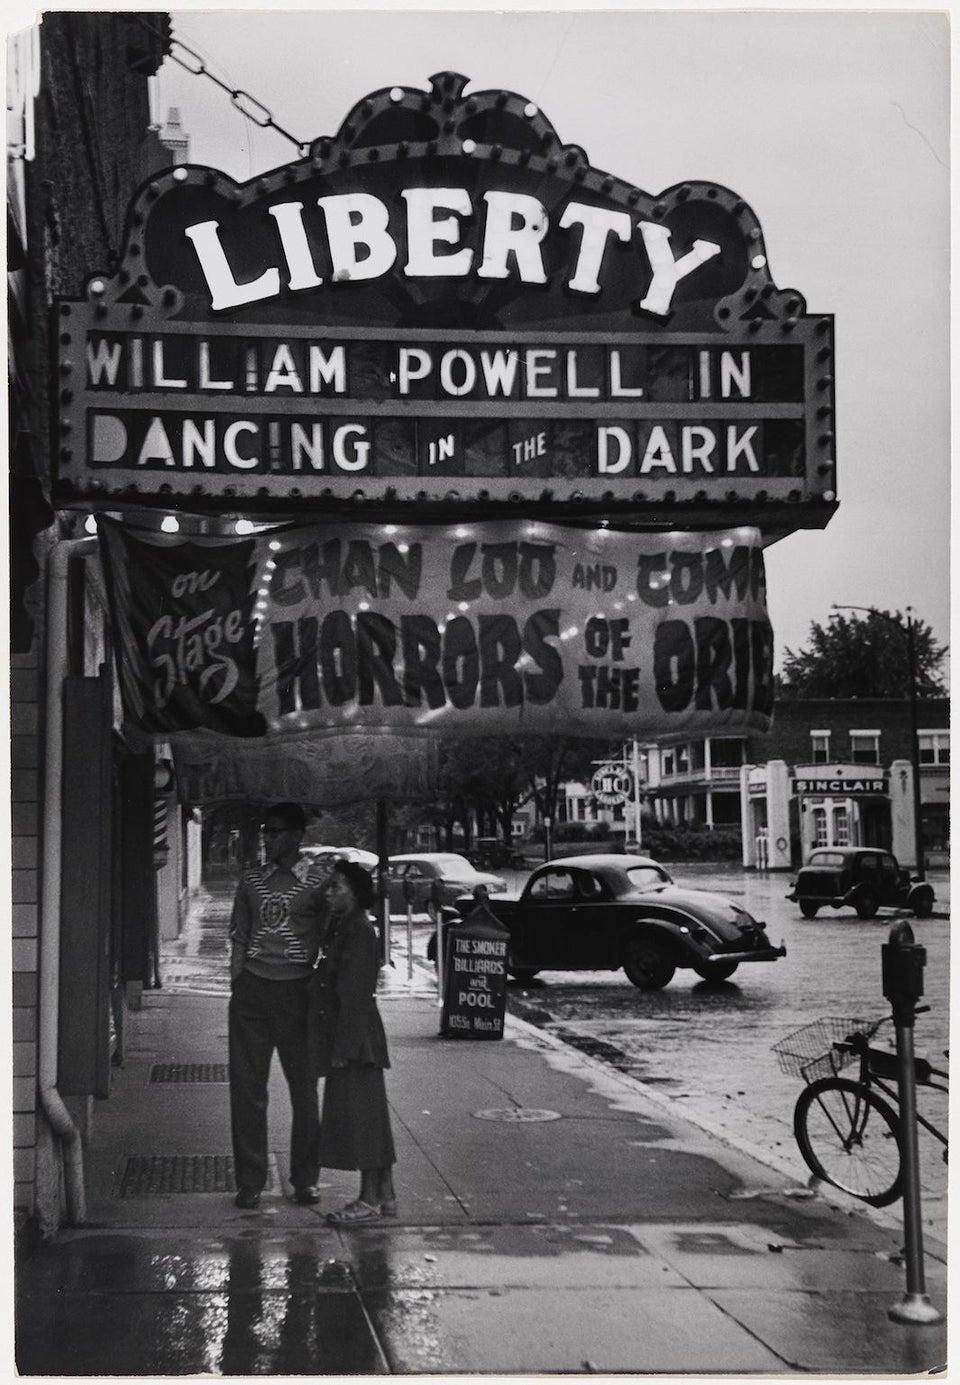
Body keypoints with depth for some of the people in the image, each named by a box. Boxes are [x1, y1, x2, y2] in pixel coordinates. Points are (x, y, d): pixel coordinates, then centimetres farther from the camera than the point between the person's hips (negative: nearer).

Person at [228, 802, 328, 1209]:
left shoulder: (317, 884, 0)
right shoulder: (251, 880, 12)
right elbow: (239, 938, 14)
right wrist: (236, 986, 6)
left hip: (296, 989, -3)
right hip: (252, 988, 3)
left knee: (303, 1088, 4)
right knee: (246, 1088, 3)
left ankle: (305, 1178, 16)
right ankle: (249, 1180, 11)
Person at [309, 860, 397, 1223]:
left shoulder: (359, 933, -16)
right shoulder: (341, 929, 14)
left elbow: (355, 995, -20)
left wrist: (343, 1048, -21)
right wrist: (337, 1046, 18)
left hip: (355, 1035, -10)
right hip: (344, 1033, 10)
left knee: (359, 1114, -5)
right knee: (369, 1115, 12)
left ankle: (370, 1199, 0)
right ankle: (385, 1195, 18)